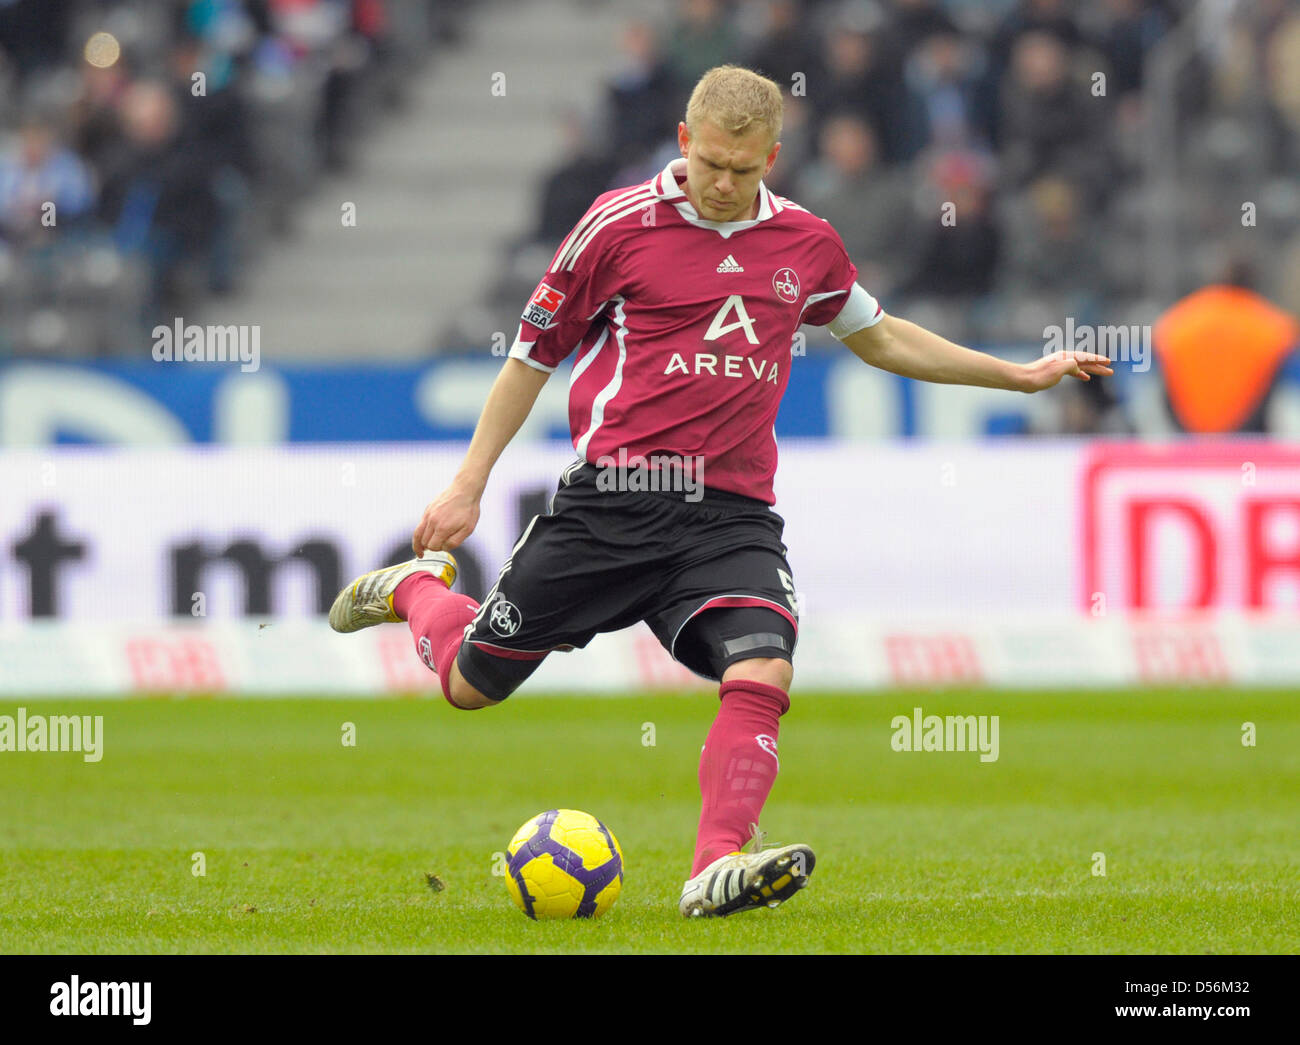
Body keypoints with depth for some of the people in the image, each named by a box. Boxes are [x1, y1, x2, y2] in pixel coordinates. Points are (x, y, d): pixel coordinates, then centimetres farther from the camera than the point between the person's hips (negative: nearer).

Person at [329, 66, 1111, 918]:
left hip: (732, 515, 2)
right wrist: (468, 487, 5)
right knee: (472, 682, 7)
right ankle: (417, 588, 41)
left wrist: (1017, 374, 27)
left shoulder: (806, 243, 9)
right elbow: (534, 353, 6)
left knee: (763, 669, -26)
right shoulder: (621, 224, -3)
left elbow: (880, 337, 28)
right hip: (613, 495, -2)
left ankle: (719, 866, -31)